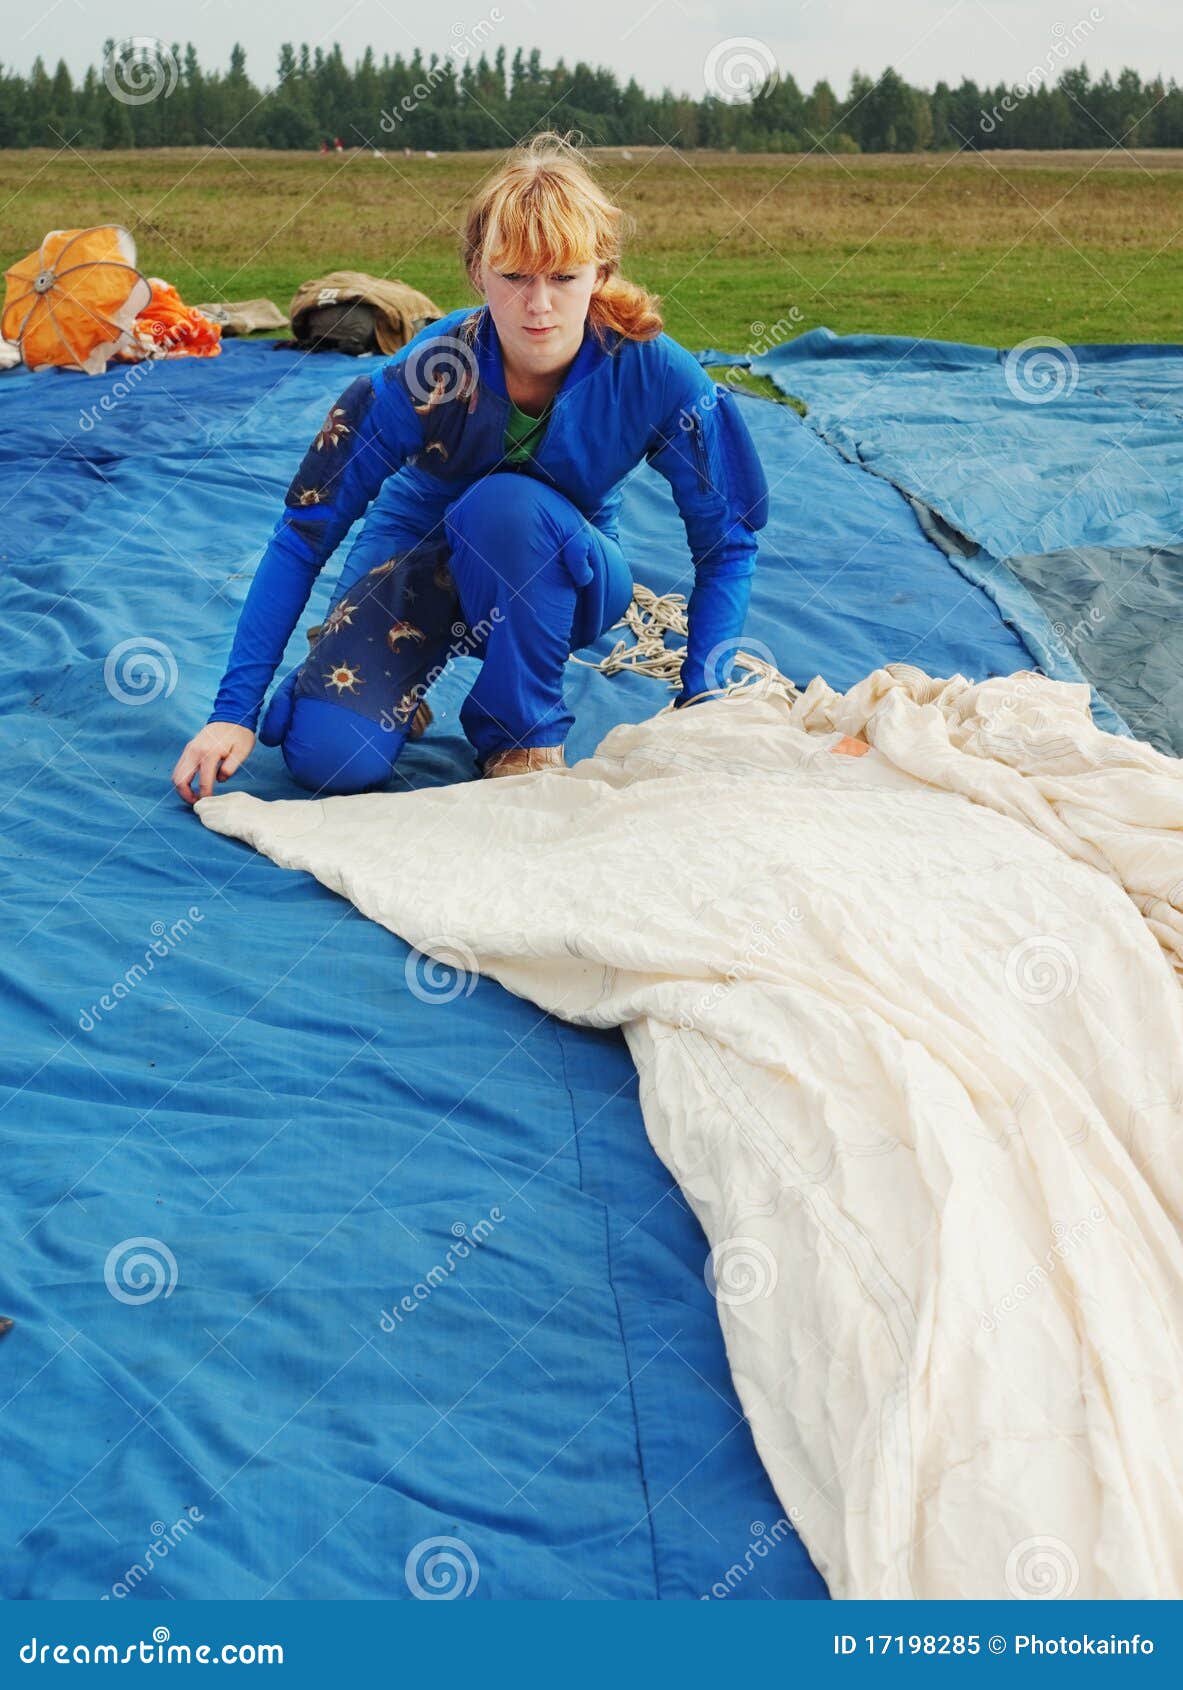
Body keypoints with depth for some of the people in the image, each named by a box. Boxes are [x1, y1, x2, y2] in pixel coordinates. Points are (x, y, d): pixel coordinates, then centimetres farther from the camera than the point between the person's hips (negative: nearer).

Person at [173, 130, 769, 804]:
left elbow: (728, 544, -12)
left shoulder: (657, 376, -25)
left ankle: (525, 734, -14)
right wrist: (234, 713, -23)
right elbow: (302, 536, -21)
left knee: (507, 502, -36)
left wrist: (699, 707, -20)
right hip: (420, 555, -1)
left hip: (560, 578, 1)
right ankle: (405, 680, 9)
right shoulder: (418, 378, -27)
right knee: (330, 756, -27)